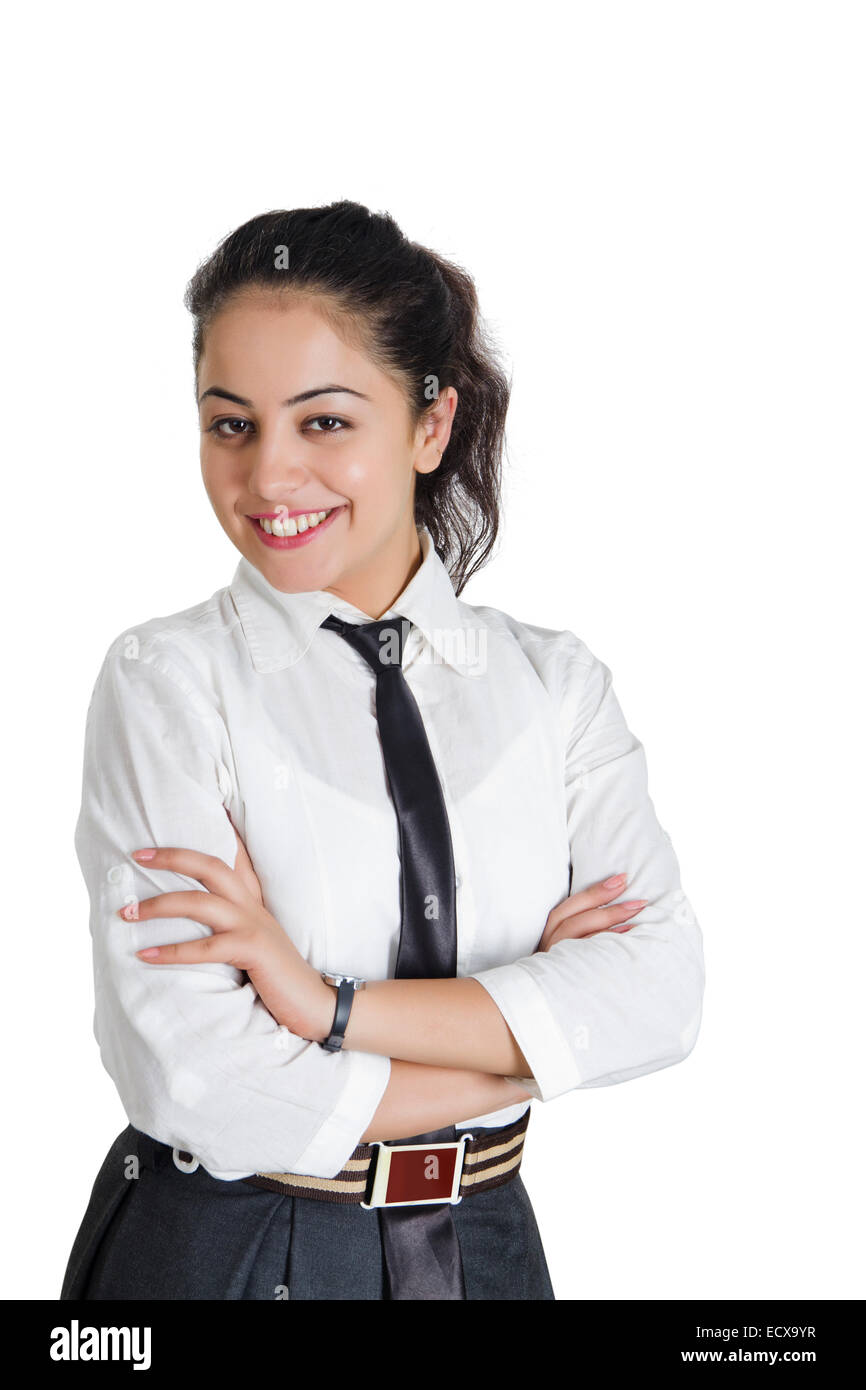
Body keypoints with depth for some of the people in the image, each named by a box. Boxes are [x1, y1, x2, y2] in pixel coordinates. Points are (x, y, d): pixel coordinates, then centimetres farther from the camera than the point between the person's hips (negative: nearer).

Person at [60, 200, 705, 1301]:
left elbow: (658, 992, -14)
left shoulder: (554, 683, -2)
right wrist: (535, 1035, -14)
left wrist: (330, 1003, -22)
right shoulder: (170, 682, -13)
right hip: (217, 1248, -3)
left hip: (486, 1248, 3)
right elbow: (206, 1089, -21)